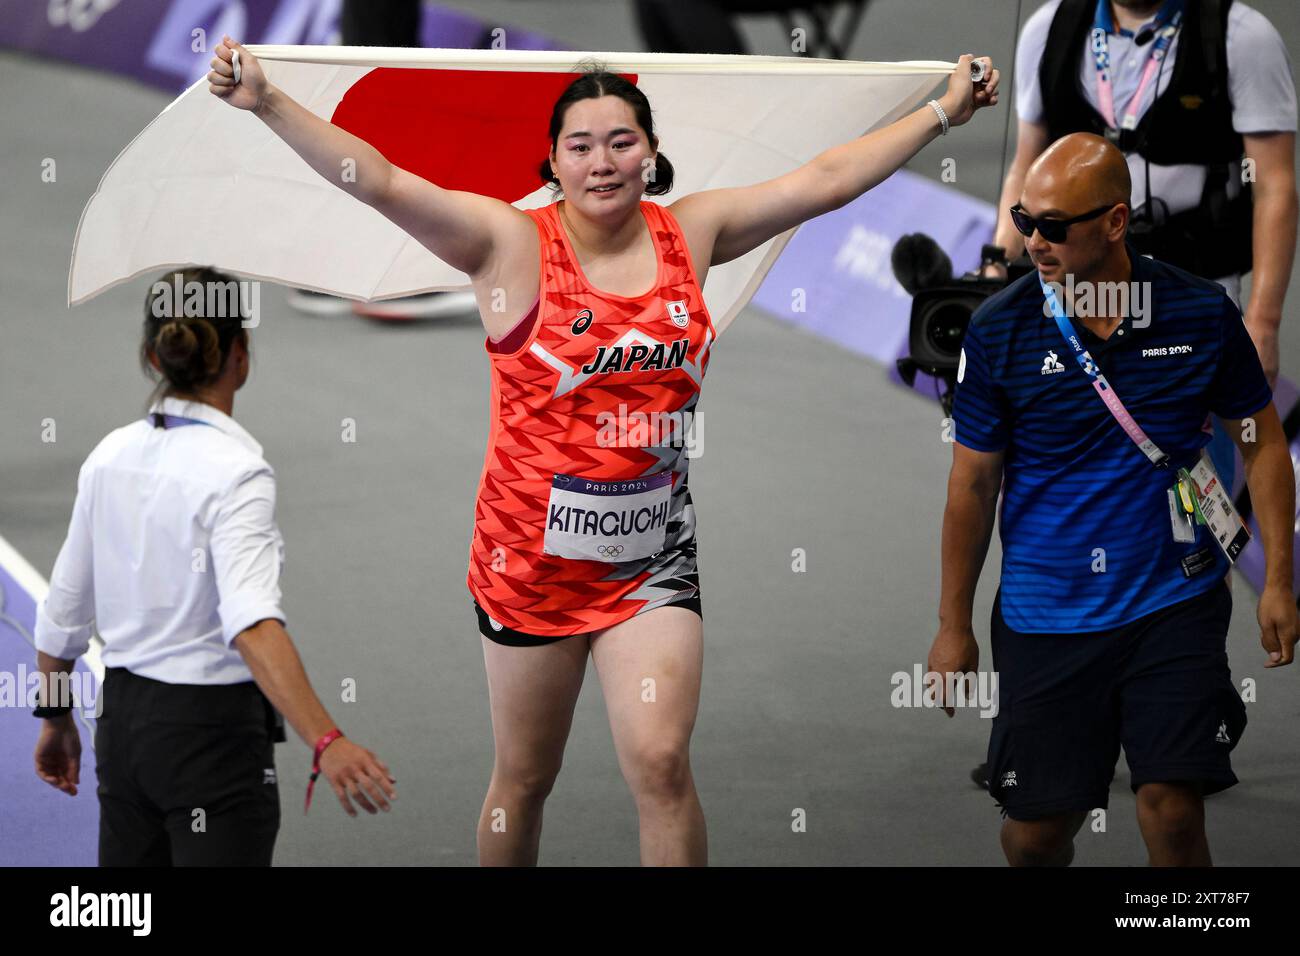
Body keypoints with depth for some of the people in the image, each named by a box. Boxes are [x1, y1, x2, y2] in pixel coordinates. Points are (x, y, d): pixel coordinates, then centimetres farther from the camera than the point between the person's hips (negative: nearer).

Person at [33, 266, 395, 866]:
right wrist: (326, 743, -42)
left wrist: (55, 717, 25)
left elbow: (61, 613, 10)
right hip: (212, 731, -7)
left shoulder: (110, 456, 2)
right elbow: (252, 622, -33)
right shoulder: (235, 472, -19)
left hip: (122, 721, 7)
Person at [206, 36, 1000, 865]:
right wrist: (266, 104, -26)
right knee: (524, 780, 11)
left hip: (652, 561, 2)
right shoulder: (513, 243, -7)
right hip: (533, 552, -2)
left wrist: (942, 112, 13)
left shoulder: (690, 233, 3)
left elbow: (825, 181, 9)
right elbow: (383, 183, -16)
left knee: (662, 763, -13)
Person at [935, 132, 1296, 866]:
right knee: (1036, 832, 3)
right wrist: (954, 626, 6)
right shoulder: (999, 330, -5)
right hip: (1043, 615, 1)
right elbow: (973, 483, 3)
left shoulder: (1202, 314, -4)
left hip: (1174, 605, 0)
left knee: (1173, 812, -12)